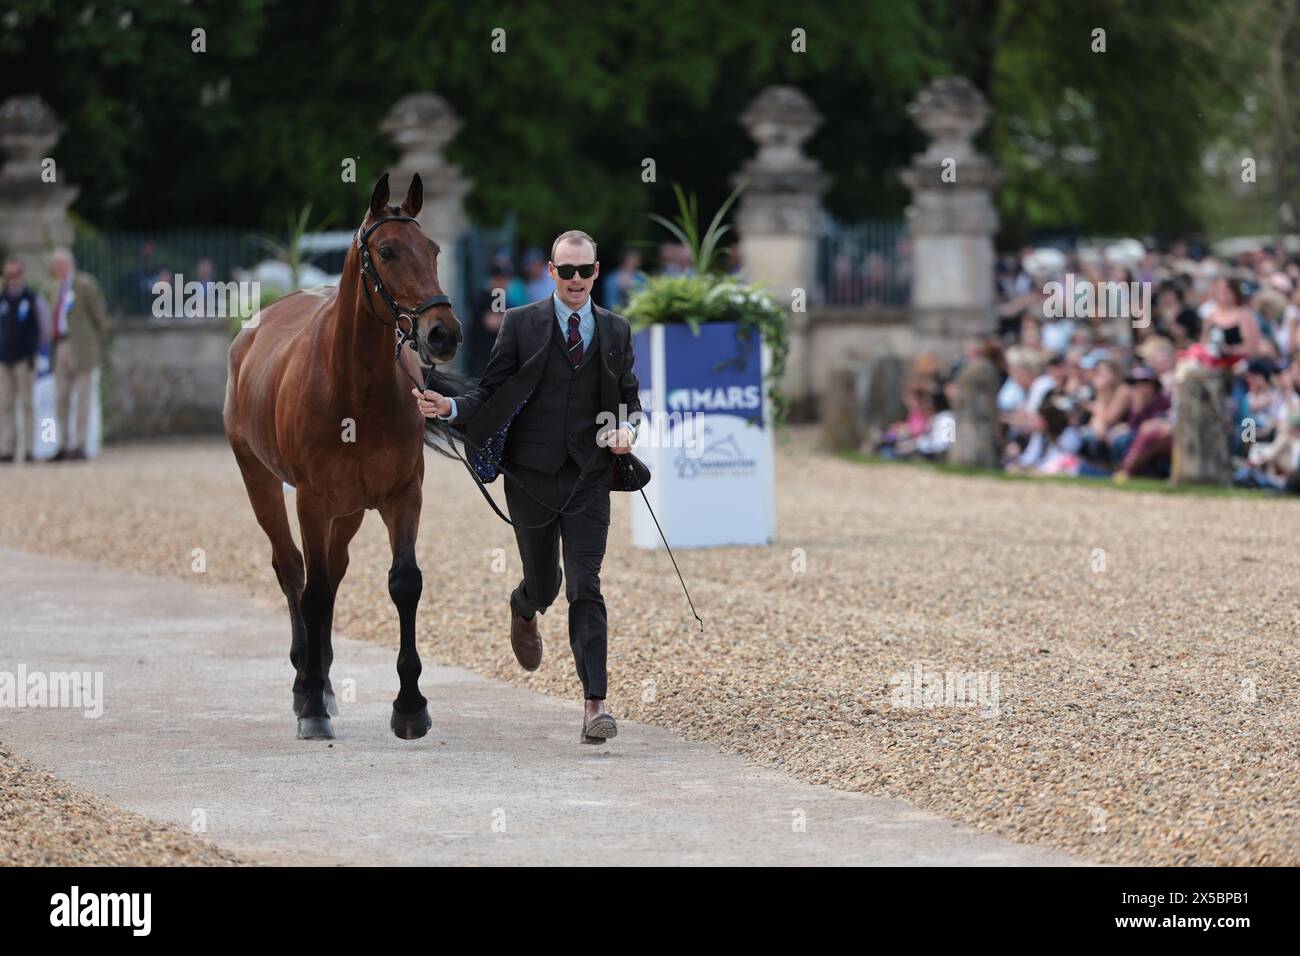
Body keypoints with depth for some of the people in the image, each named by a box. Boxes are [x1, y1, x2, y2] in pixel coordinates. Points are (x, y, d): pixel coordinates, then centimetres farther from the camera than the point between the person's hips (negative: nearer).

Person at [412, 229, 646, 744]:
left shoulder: (616, 330, 6)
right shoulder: (521, 324, -1)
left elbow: (629, 396, 15)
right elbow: (491, 393, 0)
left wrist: (627, 427, -7)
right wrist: (450, 407, -18)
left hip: (589, 475, 0)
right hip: (532, 475, 0)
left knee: (585, 587, -9)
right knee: (544, 584, 12)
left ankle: (595, 703, -13)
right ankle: (524, 611, 52)